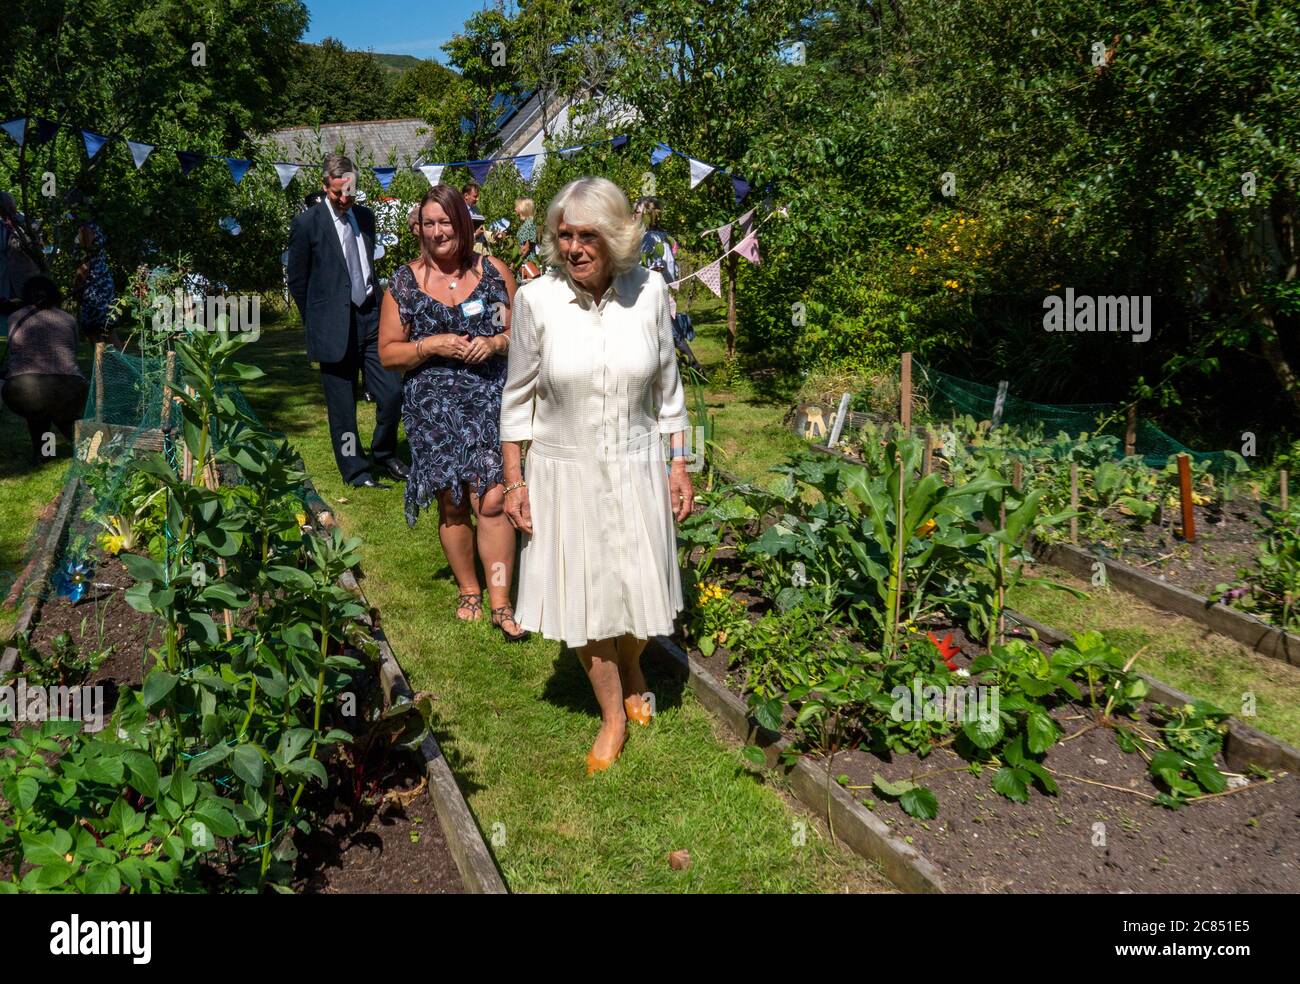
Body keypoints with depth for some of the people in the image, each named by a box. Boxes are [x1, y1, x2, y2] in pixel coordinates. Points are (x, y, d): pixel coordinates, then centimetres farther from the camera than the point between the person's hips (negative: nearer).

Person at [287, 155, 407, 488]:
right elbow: (297, 281, 0)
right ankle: (356, 470, 17)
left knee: (393, 392, 0)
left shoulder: (365, 216, 11)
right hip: (335, 327, -4)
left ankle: (384, 452, 24)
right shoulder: (307, 223, -6)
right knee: (342, 407, 3)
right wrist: (317, 323, 4)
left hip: (370, 317, 5)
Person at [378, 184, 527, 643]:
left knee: (492, 500, -11)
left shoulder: (494, 272, 4)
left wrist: (496, 342, -11)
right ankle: (468, 590, 27)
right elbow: (388, 352, 5)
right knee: (451, 504, 8)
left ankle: (501, 602, -1)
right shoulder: (404, 283, 3)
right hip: (434, 408, 1)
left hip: (490, 399, -1)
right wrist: (431, 346, -12)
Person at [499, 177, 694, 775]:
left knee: (638, 586, 12)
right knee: (582, 596, 9)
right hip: (564, 472, 0)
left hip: (635, 468, 1)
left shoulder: (648, 291, -8)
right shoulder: (536, 299, -12)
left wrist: (679, 465, 3)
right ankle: (613, 716, 31)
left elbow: (667, 387, 3)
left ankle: (633, 677, 46)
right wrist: (513, 481, -3)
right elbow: (518, 398, -2)